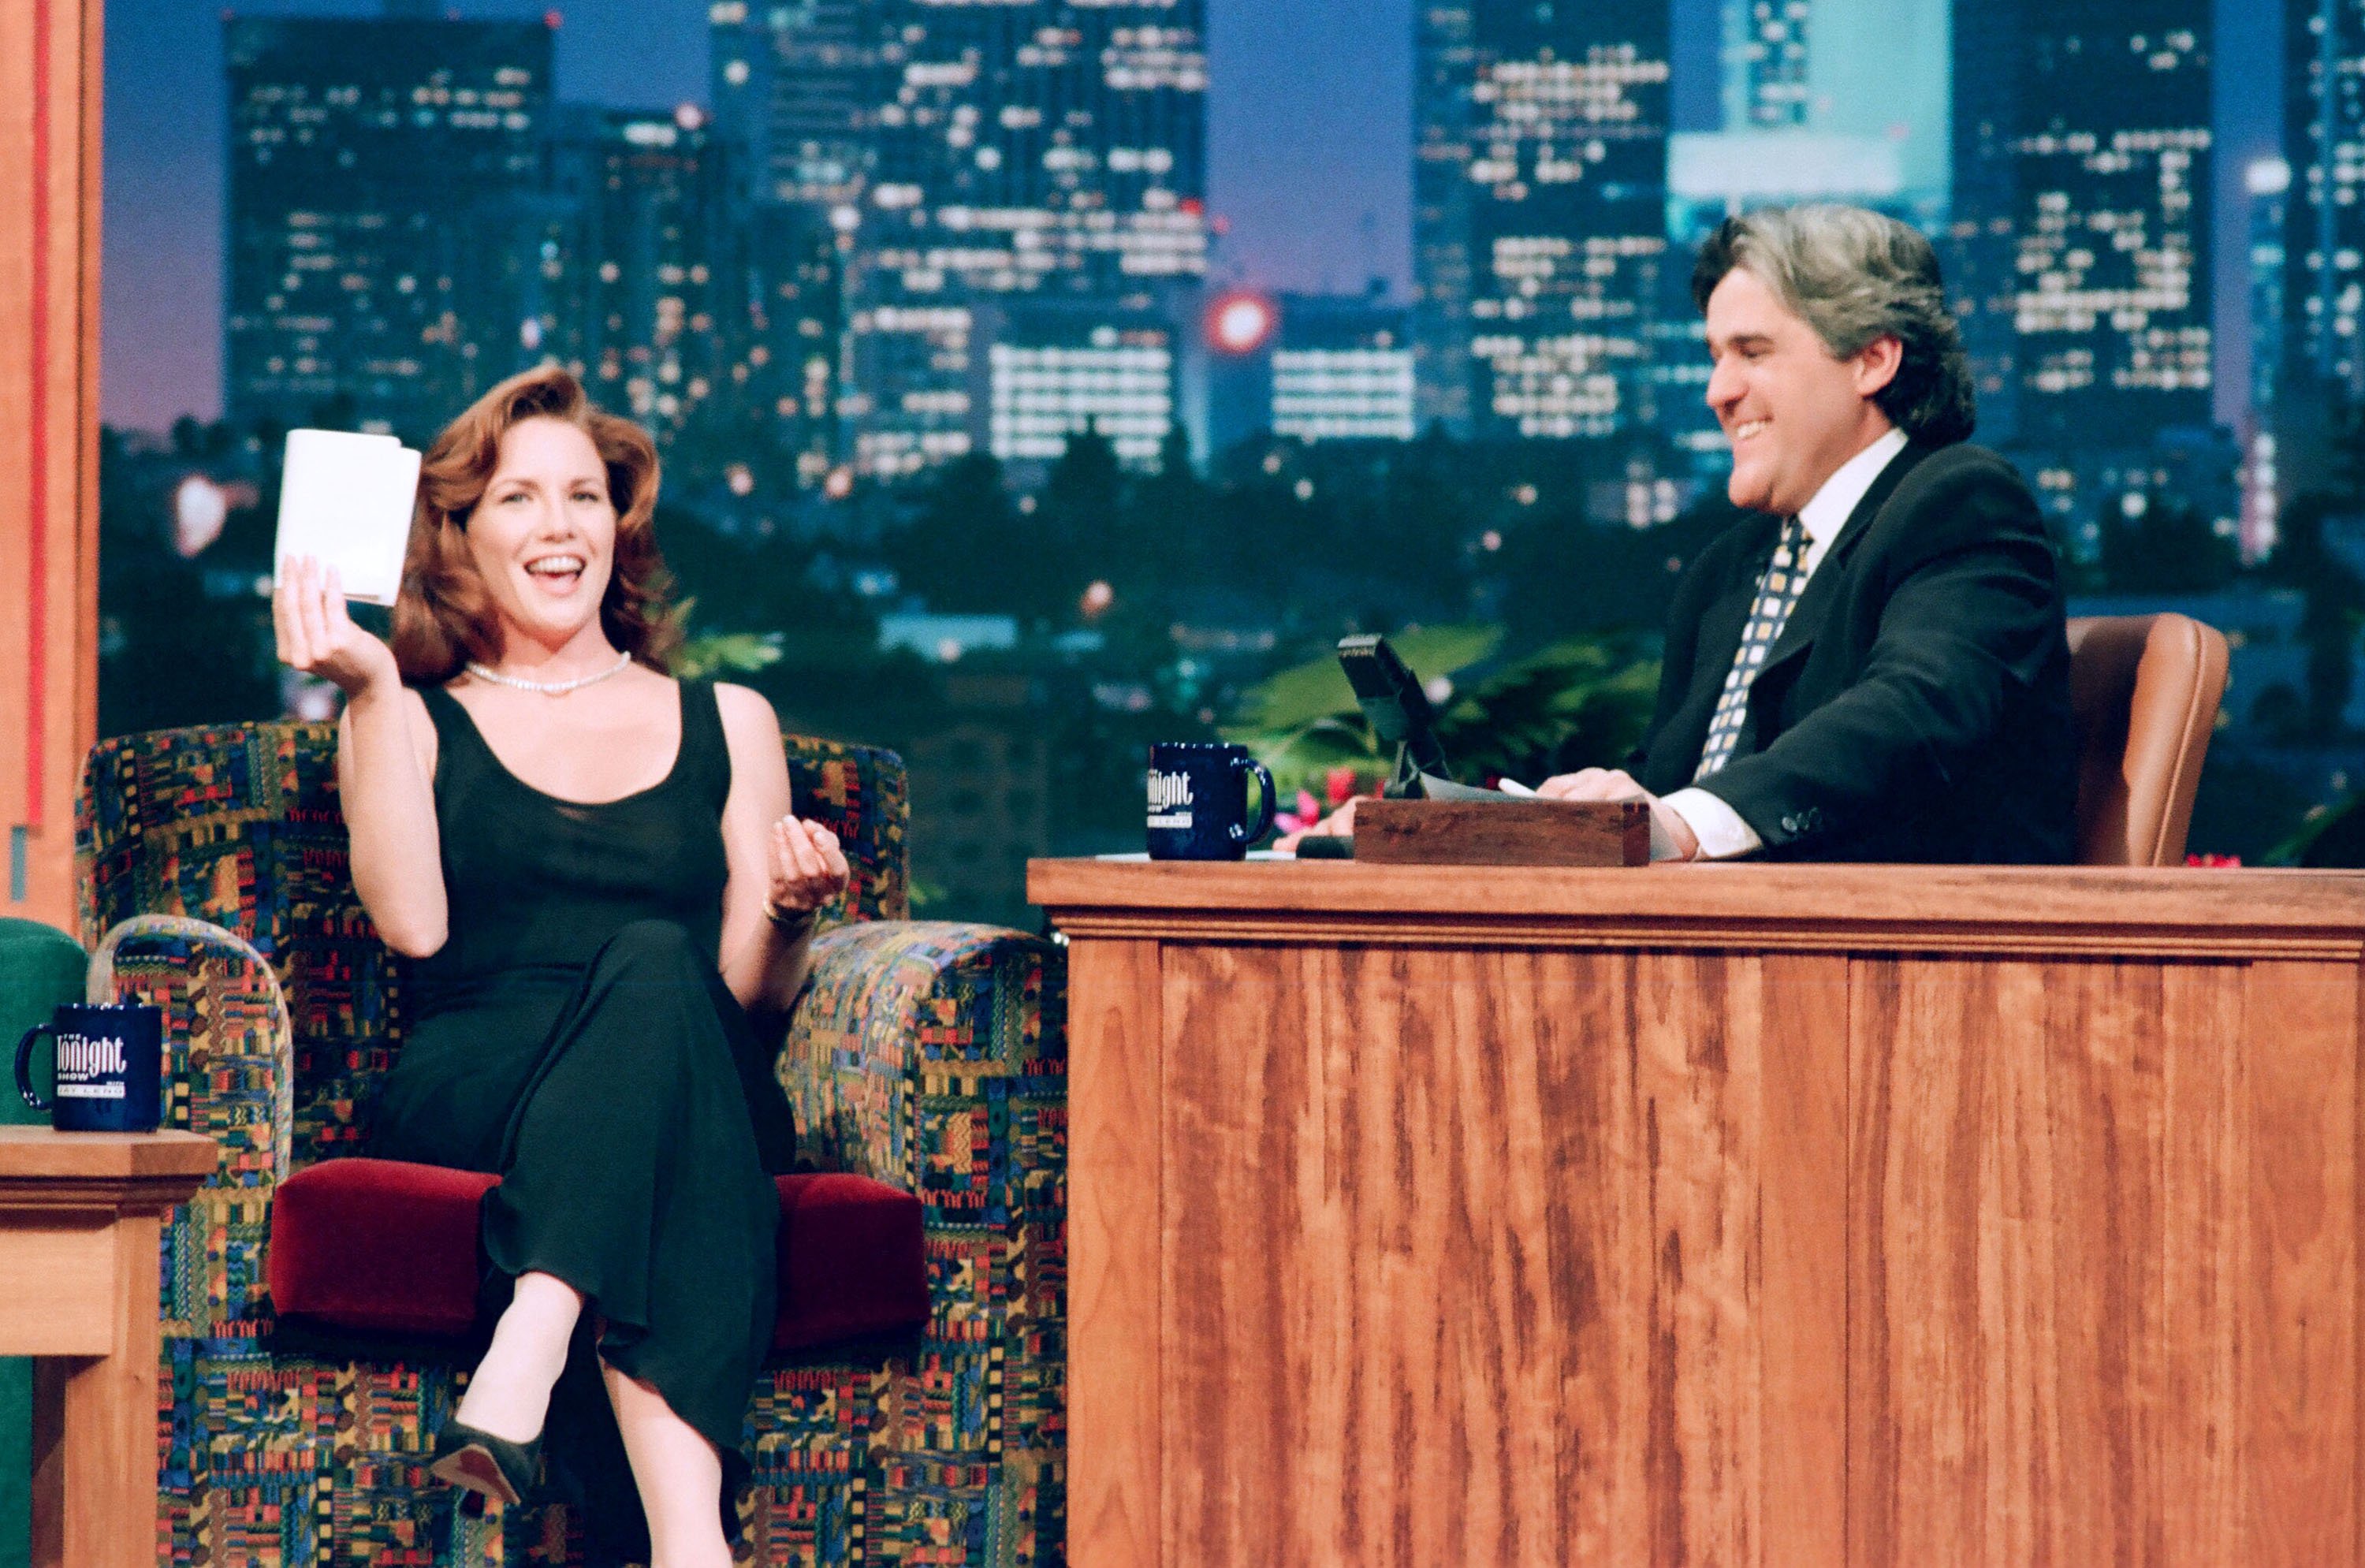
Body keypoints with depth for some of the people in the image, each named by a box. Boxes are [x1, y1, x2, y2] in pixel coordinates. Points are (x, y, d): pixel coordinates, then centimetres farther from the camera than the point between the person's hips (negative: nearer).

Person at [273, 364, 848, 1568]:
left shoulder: (725, 723, 24)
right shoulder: (413, 723, 20)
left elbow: (754, 992, 15)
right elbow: (412, 922, -1)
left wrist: (789, 916, -7)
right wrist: (373, 691, -3)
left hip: (704, 1098, 2)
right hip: (465, 1098, -2)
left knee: (653, 968, -36)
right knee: (651, 961, -36)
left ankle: (528, 1355, -57)